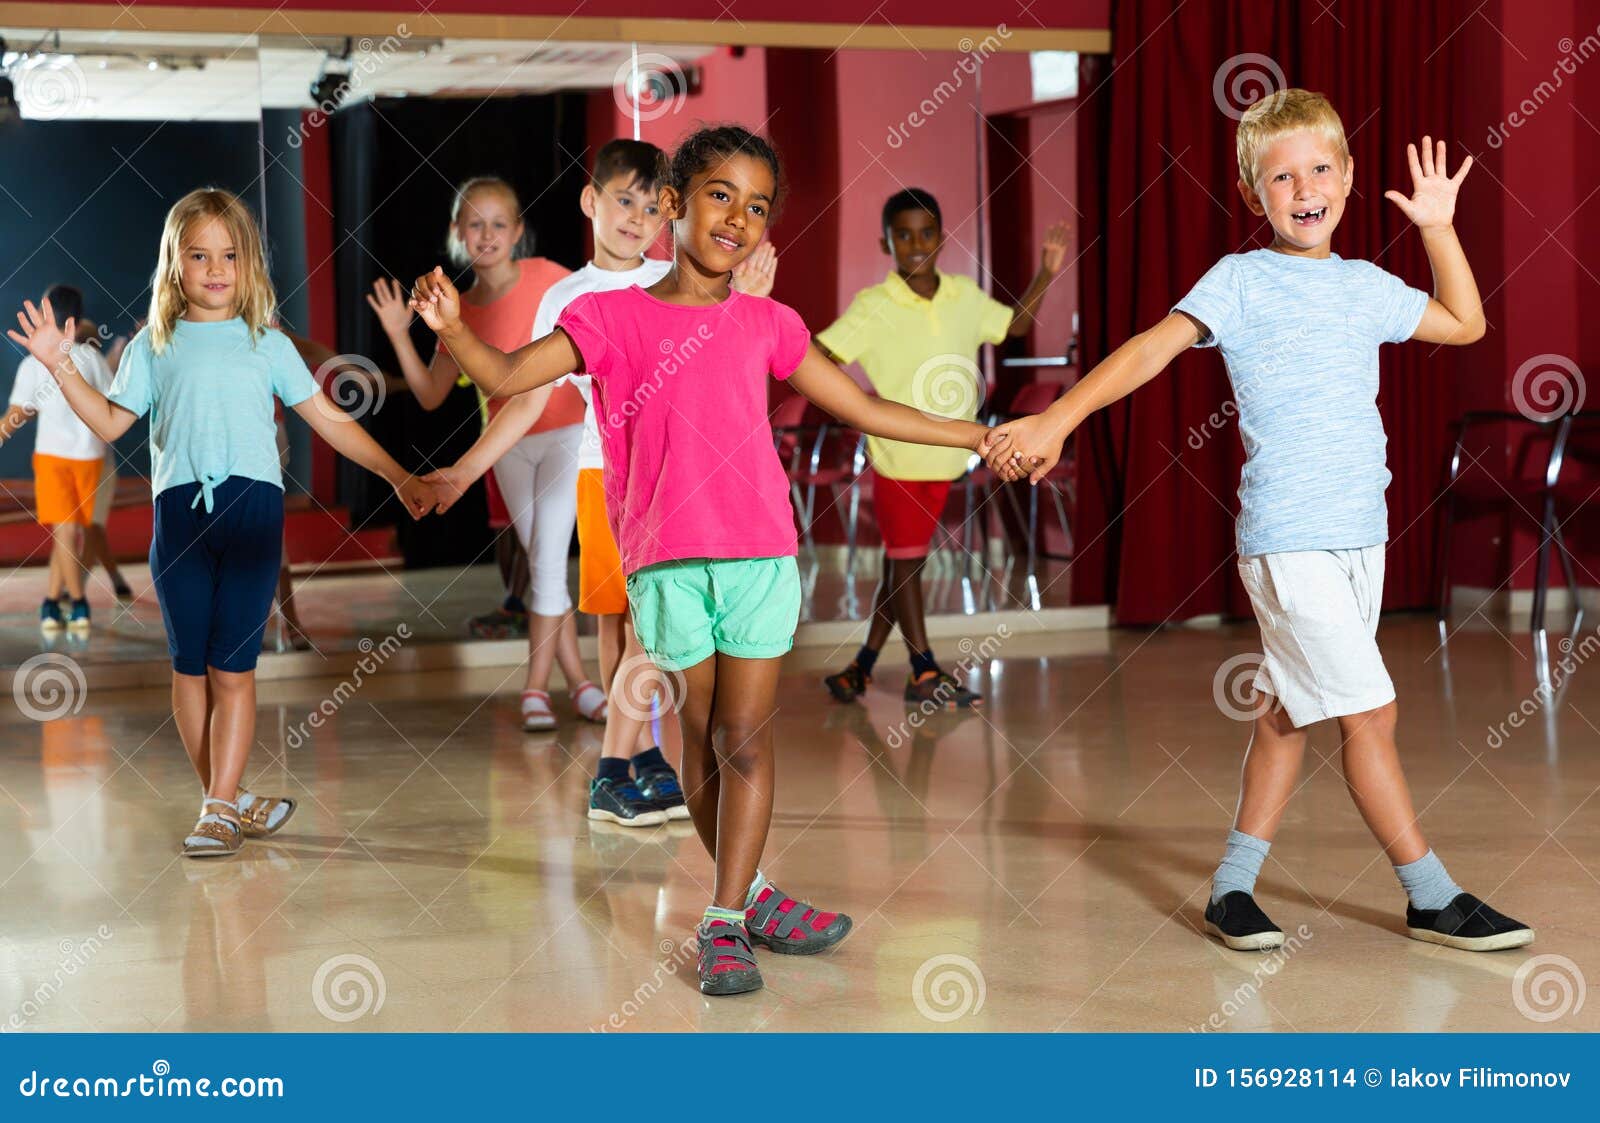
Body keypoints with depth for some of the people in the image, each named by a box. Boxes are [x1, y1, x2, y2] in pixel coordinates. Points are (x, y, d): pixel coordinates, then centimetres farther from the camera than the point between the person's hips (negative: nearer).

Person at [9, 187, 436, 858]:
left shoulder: (268, 345, 11)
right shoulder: (154, 346, 13)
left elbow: (330, 422, 13)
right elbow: (110, 423, 11)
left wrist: (399, 477, 12)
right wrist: (60, 365, 3)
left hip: (252, 504, -1)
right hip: (180, 508, 2)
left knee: (232, 667, -5)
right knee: (189, 667, 5)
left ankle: (220, 809, -4)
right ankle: (230, 799, 15)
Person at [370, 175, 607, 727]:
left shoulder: (545, 277, -8)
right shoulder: (461, 313, 3)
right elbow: (430, 394, 4)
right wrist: (399, 334, -7)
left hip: (565, 434, -4)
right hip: (510, 447, 4)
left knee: (547, 560, -10)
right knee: (543, 566, 7)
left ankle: (536, 686, -2)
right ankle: (579, 684, 15)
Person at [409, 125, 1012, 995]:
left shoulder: (766, 325, 11)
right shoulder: (611, 318, 4)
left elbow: (862, 409, 17)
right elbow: (506, 376, -4)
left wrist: (978, 437, 18)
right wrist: (450, 327, -24)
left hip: (760, 554, 1)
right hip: (666, 561, -1)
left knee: (745, 739, -2)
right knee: (703, 737, 7)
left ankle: (725, 920, 5)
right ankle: (750, 896, 22)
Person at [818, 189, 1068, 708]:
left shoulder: (966, 296, 5)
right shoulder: (873, 306, -12)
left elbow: (1015, 324, 21)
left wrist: (1046, 274, 11)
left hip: (945, 458, 6)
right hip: (898, 456, -5)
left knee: (906, 563, 12)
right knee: (905, 562, 2)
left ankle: (861, 668, 24)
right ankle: (925, 673, 12)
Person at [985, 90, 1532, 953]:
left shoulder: (1366, 286, 14)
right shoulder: (1243, 279, -4)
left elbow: (1466, 325, 28)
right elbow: (1153, 347, -13)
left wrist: (1438, 227, 20)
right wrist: (1056, 418, -24)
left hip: (1359, 535, 7)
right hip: (1287, 540, -7)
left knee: (1289, 712, 12)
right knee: (1370, 712, -7)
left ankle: (1233, 884, 22)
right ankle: (1432, 898, 4)